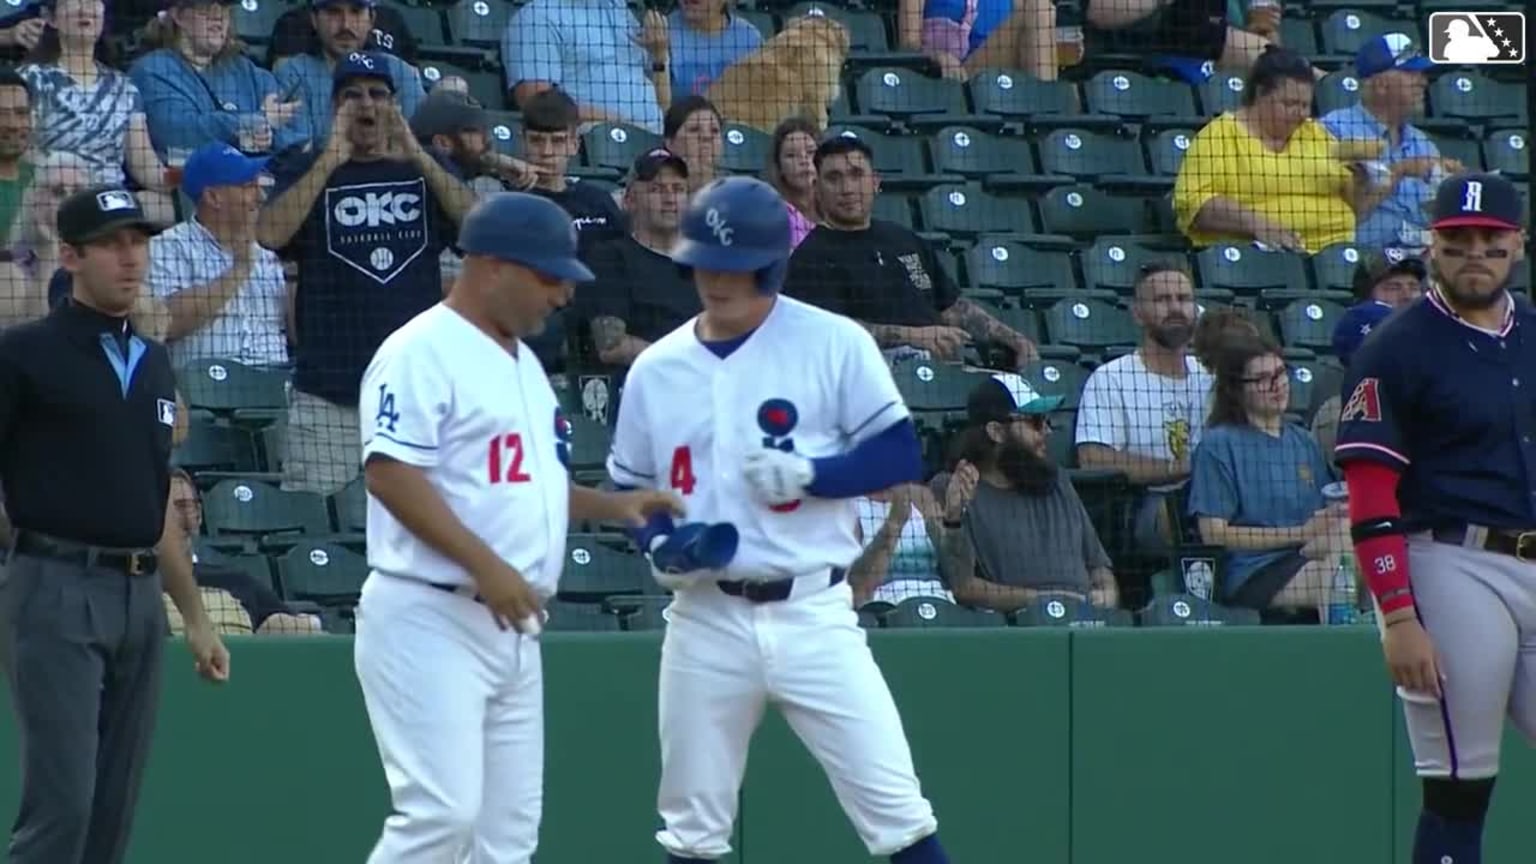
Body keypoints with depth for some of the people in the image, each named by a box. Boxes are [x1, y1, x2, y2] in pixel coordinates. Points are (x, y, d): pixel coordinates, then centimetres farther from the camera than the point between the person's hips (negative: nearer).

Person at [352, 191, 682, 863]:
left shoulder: (523, 362, 20)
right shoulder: (421, 353, -11)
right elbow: (389, 474, -20)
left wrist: (614, 505, 13)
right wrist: (486, 565, -25)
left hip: (513, 629, 10)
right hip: (430, 623, -10)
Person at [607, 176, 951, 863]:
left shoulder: (834, 345, -2)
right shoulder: (657, 369, 8)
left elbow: (900, 455, -3)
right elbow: (629, 490, 15)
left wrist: (808, 474, -19)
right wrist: (662, 544, -6)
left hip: (812, 613, -3)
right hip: (706, 619, 3)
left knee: (896, 808, -7)